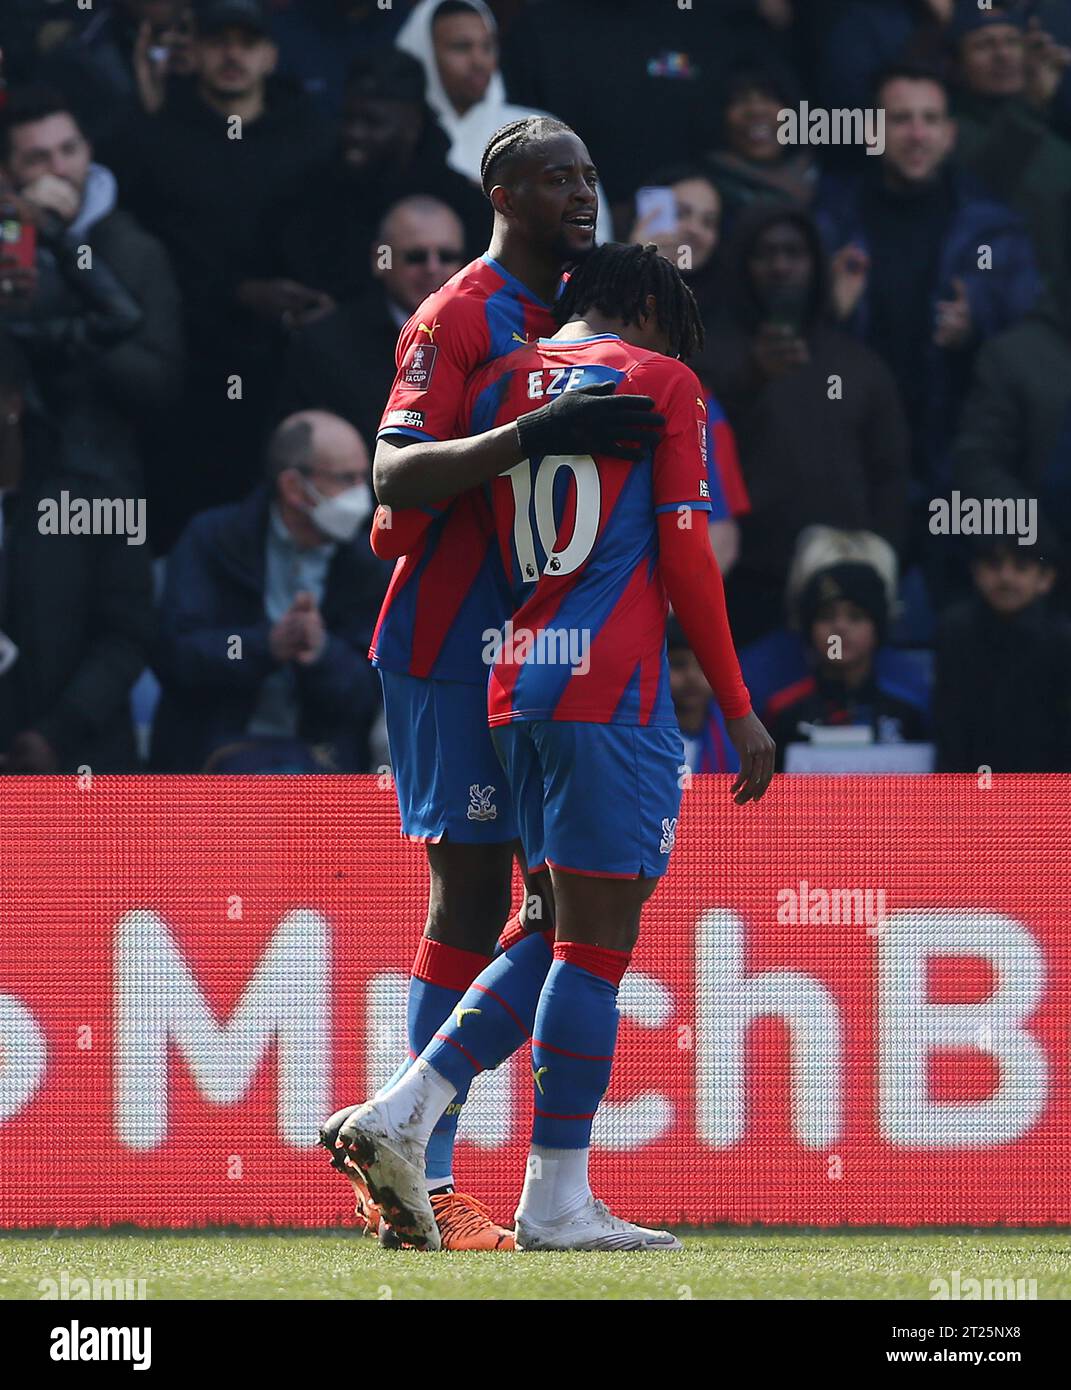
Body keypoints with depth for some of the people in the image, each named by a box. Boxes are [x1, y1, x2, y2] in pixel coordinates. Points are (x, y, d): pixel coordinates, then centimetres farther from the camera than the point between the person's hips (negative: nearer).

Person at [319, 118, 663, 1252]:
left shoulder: (569, 320, 17)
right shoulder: (459, 318, -10)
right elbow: (395, 477, -23)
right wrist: (539, 432, -33)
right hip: (453, 644, -8)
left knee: (562, 904, 5)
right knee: (472, 894, -8)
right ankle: (423, 1175, -3)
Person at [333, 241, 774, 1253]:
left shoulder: (496, 386, 16)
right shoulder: (660, 381, 1)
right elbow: (685, 562, -3)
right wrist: (738, 711, 1)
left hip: (515, 681, 7)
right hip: (613, 687, -7)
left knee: (565, 935, 15)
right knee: (596, 939, -4)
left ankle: (403, 1113, 3)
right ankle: (556, 1201, -4)